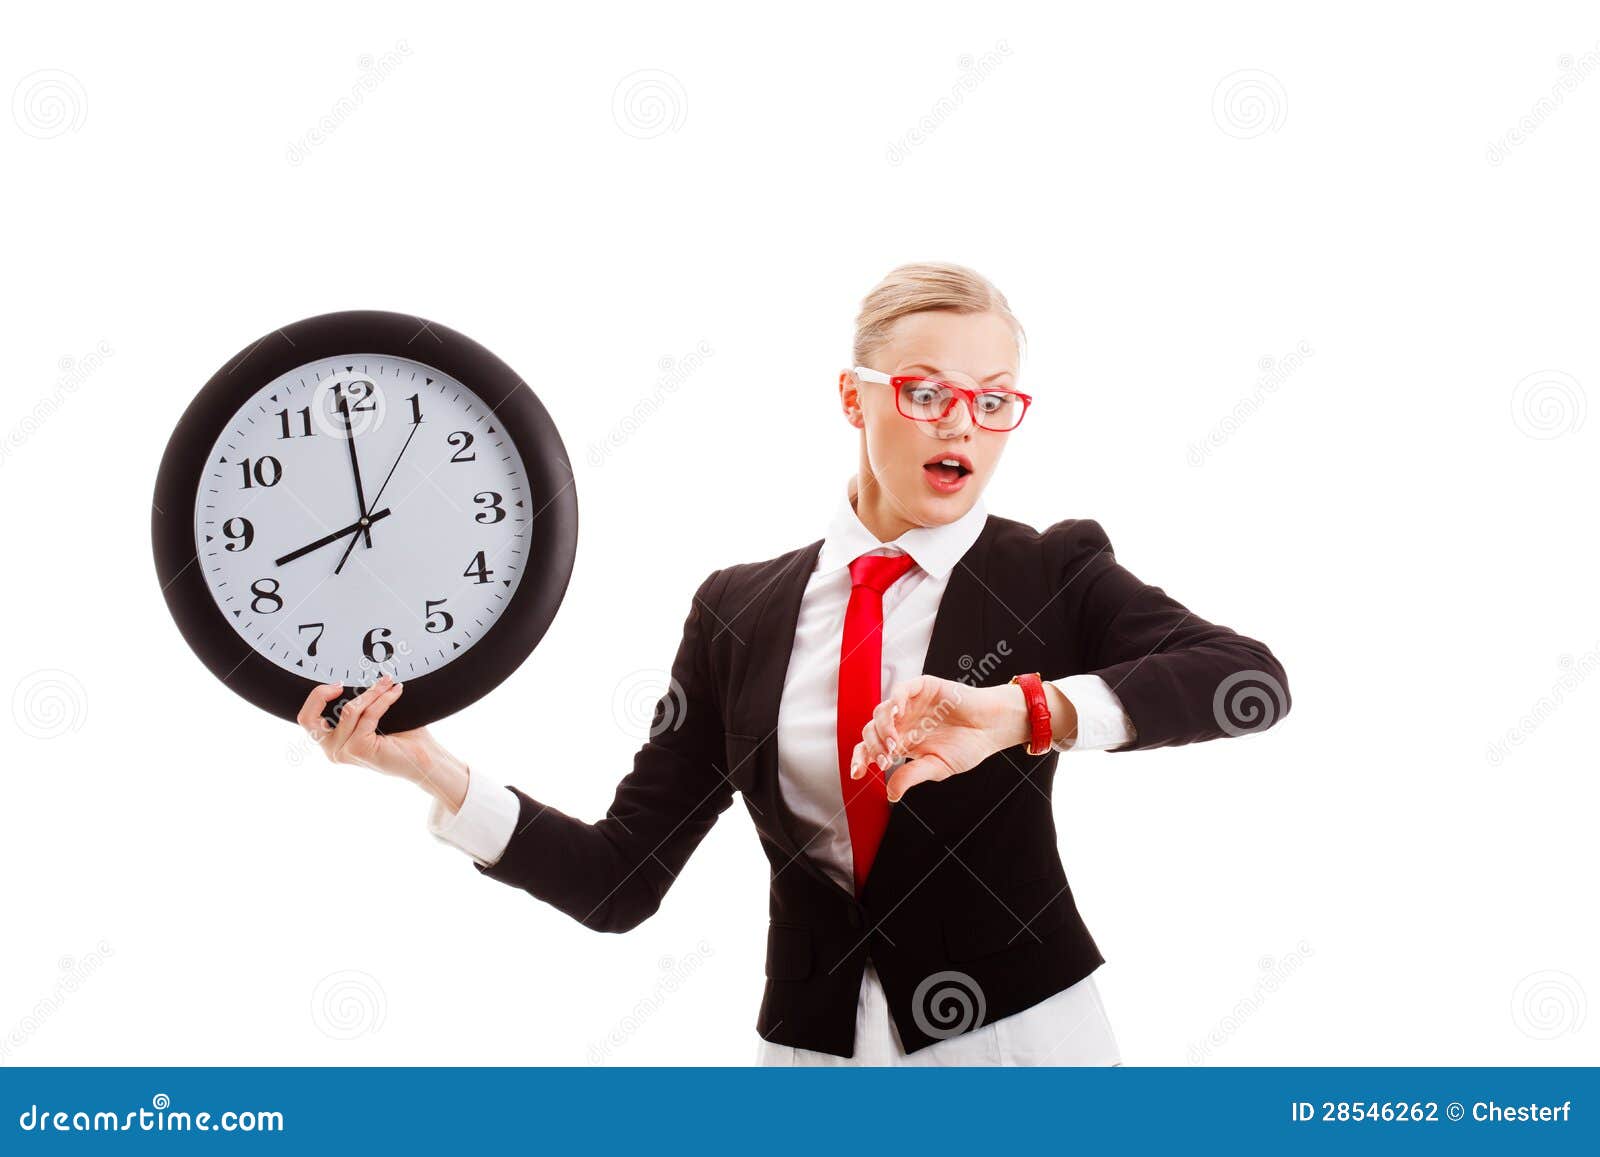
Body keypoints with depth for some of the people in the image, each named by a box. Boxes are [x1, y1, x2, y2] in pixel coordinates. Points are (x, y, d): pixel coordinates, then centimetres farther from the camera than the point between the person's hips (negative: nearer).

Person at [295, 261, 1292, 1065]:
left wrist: (1025, 712, -35)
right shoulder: (741, 609, 1)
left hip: (1017, 1042, -2)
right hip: (813, 1047, 2)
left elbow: (1251, 680, -23)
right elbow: (620, 882, 0)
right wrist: (435, 773, -14)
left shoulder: (1052, 575, -5)